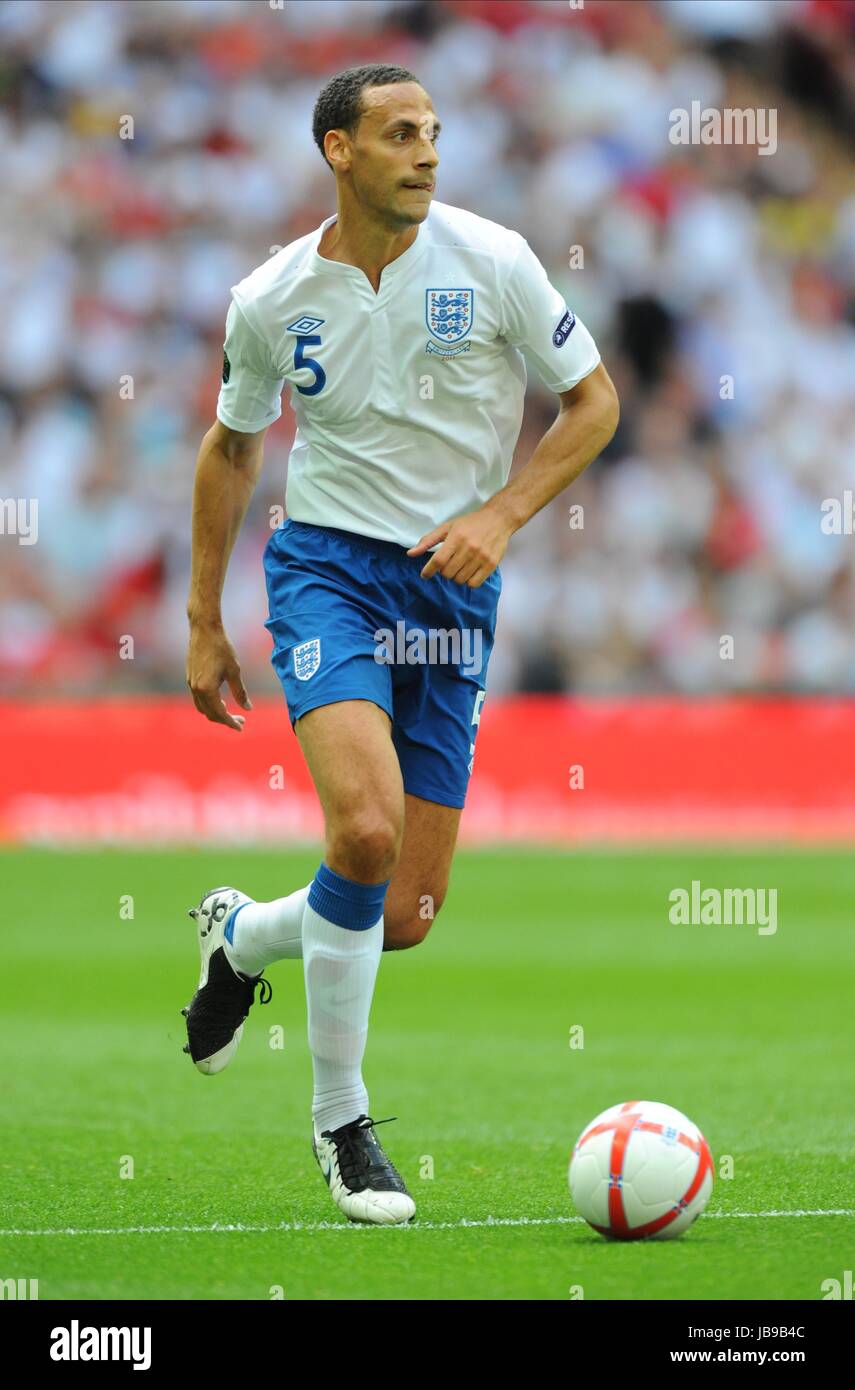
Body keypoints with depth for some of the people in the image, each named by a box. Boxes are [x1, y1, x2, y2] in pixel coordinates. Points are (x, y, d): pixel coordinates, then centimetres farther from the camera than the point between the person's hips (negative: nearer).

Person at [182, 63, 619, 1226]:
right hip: (327, 565, -2)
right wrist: (203, 625, 13)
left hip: (452, 589, 2)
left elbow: (593, 401, 4)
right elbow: (231, 447, 14)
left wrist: (501, 514, -10)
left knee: (405, 917, 0)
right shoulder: (271, 300, -2)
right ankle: (340, 1121, -9)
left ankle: (242, 938, 36)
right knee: (365, 829, -27)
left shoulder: (491, 261, -5)